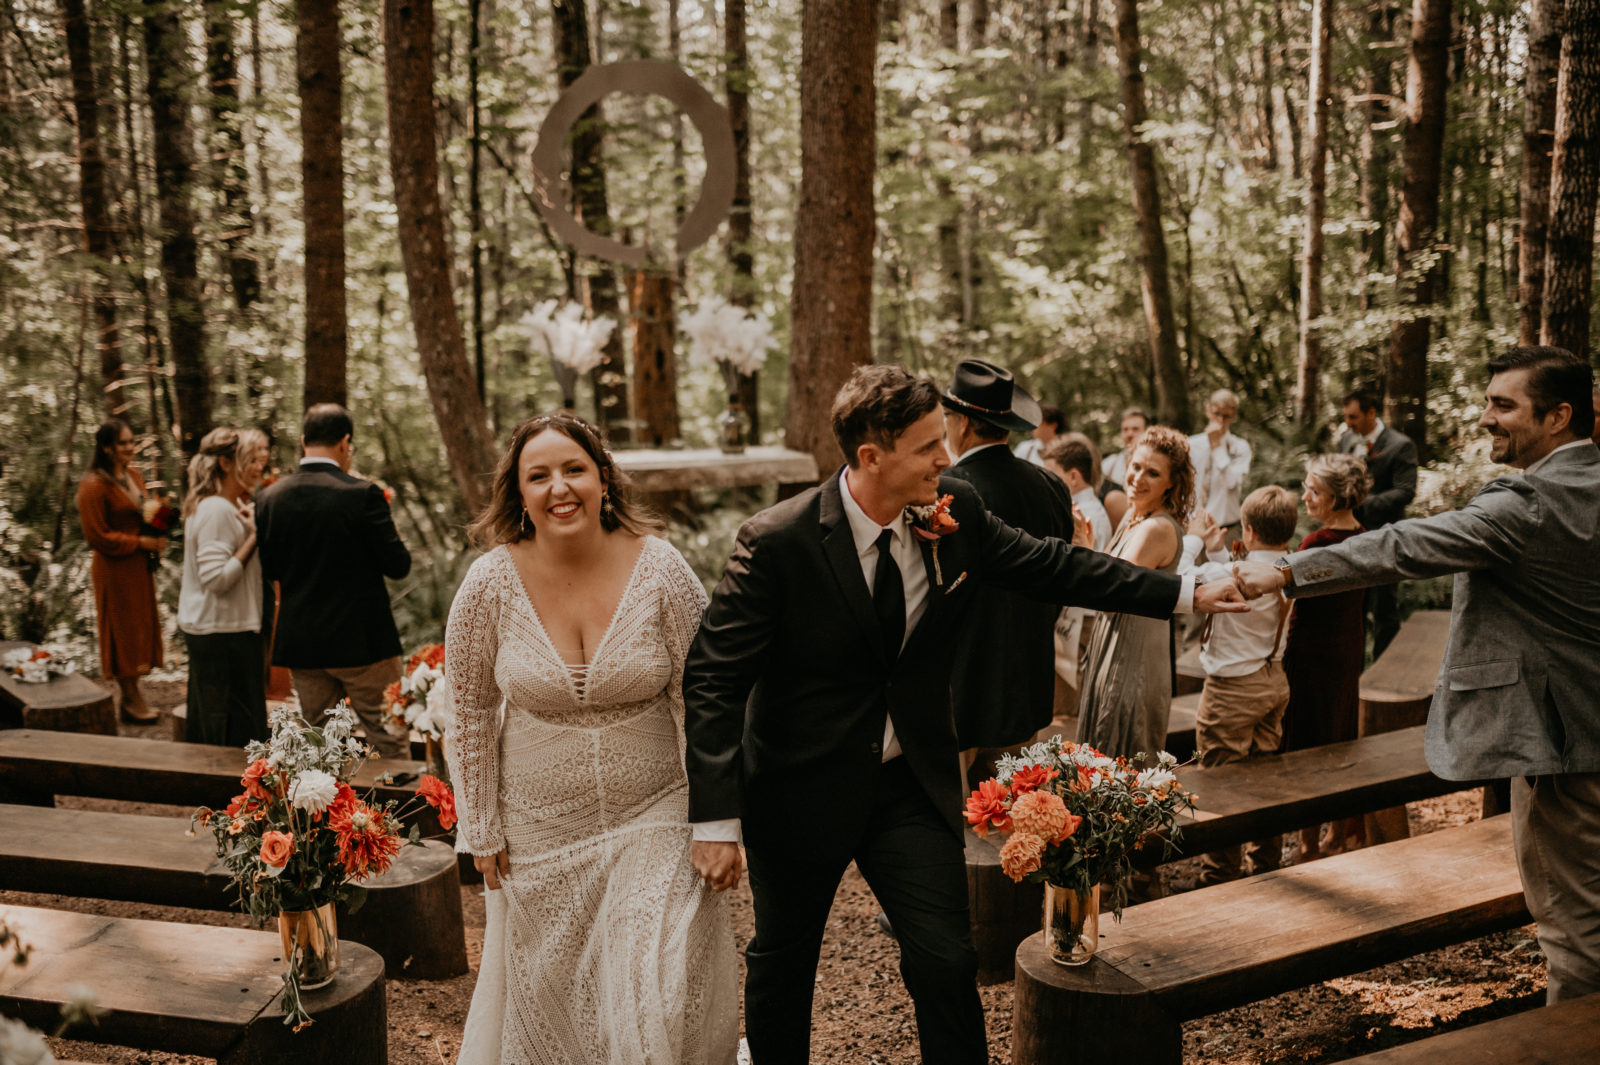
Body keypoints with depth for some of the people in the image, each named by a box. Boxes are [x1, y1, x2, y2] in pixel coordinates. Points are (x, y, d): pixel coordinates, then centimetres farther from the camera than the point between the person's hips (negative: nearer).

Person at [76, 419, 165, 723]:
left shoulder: (133, 476, 8)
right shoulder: (94, 486, -17)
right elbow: (97, 537, -16)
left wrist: (157, 539, 1)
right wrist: (141, 542, -17)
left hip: (139, 565, 8)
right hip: (115, 569, -8)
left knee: (141, 626, 13)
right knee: (122, 629, 2)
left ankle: (131, 691, 24)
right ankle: (130, 700, 12)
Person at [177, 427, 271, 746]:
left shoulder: (205, 505, 13)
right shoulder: (217, 511, -18)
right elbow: (217, 578, -24)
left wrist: (249, 526, 7)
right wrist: (253, 536, -21)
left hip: (200, 630, 11)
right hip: (224, 634, -11)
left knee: (204, 727, 17)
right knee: (238, 733, -6)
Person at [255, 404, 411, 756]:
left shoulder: (270, 497, 0)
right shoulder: (362, 494, -15)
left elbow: (269, 570, 9)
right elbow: (398, 566, -12)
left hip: (300, 645, 5)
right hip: (362, 641, -5)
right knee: (390, 745, 6)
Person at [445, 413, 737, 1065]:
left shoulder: (660, 569, -12)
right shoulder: (491, 583, -11)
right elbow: (470, 712, 0)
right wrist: (483, 830, 3)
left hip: (655, 818, -1)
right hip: (540, 832, 1)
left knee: (663, 1007, -4)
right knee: (552, 1003, 17)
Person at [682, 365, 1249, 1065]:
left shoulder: (954, 514, -8)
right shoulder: (776, 543, -22)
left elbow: (1049, 565, 5)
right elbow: (713, 679, -19)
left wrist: (1186, 594, 7)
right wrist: (716, 817, -25)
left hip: (911, 782, 3)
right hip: (802, 789, -3)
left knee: (947, 960, 0)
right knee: (783, 962, 16)